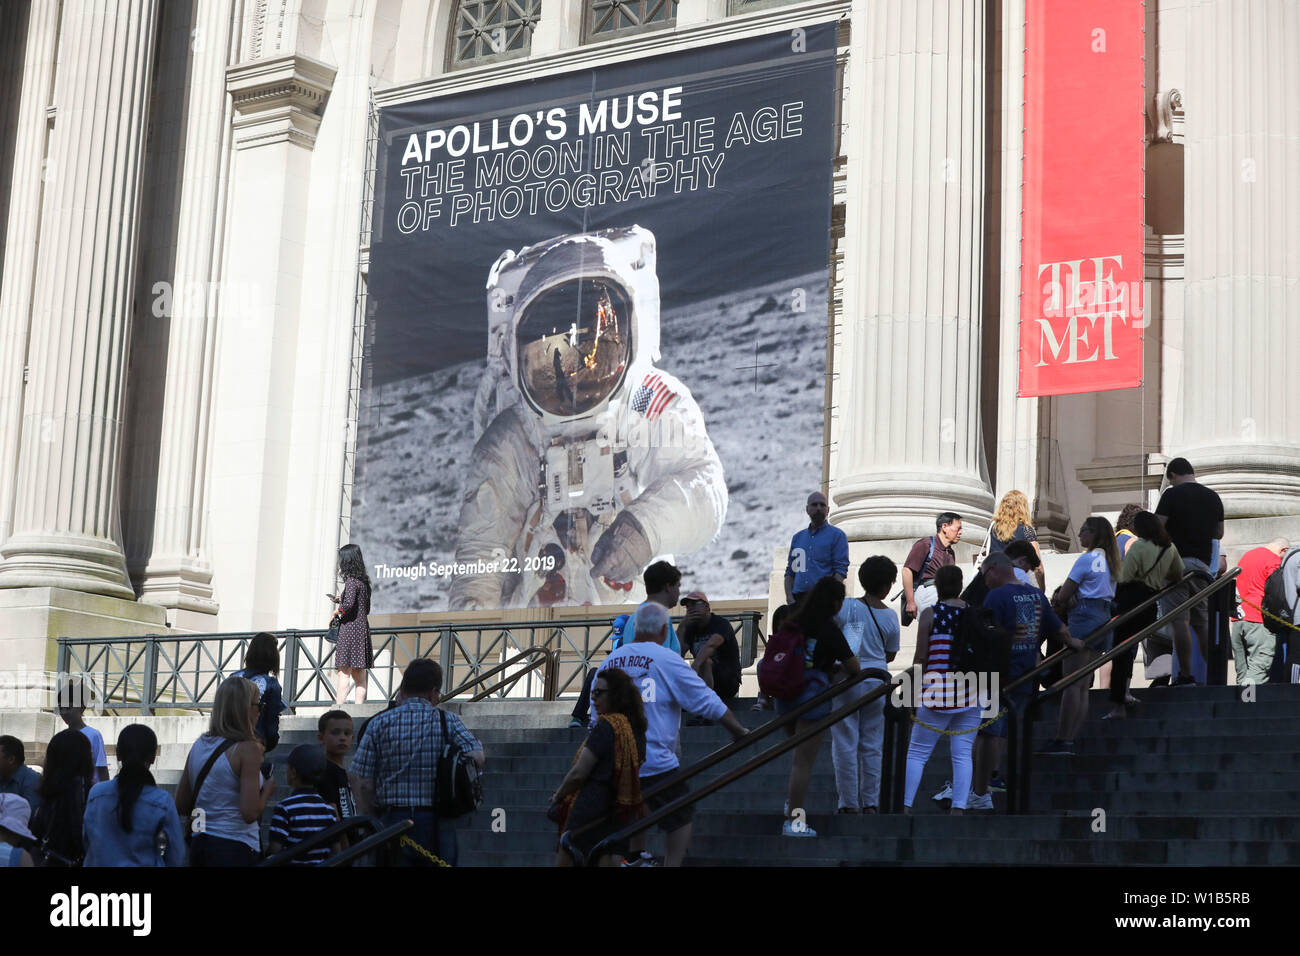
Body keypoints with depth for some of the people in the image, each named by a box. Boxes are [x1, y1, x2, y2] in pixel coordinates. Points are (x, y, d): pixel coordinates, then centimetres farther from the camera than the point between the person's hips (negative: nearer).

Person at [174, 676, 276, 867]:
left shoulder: (199, 745, 8)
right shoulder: (248, 749, -12)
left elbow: (181, 806, 11)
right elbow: (250, 813, -17)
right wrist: (267, 789, 1)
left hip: (199, 844, 7)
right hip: (235, 849, -7)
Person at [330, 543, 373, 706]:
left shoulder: (351, 580, -10)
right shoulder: (363, 581, 14)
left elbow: (349, 603, -25)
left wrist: (336, 612, -7)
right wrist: (341, 599, 22)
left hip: (350, 628, -9)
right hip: (362, 627, 9)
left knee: (344, 672, -10)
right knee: (359, 675, 7)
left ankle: (339, 707, -13)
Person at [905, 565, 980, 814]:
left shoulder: (929, 614, -3)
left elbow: (920, 658, -5)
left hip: (938, 690, -3)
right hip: (971, 692, 3)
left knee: (917, 752, 3)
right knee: (963, 754, 4)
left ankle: (905, 806, -2)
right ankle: (958, 809, -4)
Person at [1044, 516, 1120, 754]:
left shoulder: (1086, 559, -10)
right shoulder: (1109, 561, 17)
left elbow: (1064, 595, -9)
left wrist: (1060, 605, 12)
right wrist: (1066, 603, 9)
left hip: (1084, 618, -9)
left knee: (1072, 683, -10)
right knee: (1083, 685, 7)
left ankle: (1062, 740, -13)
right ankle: (1070, 740, 5)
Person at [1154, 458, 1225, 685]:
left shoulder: (1172, 494, -5)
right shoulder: (1213, 497, 13)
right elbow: (1219, 534, 21)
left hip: (1177, 562, -6)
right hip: (1203, 563, 6)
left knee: (1179, 620, -7)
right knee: (1203, 621, 10)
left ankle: (1186, 676, -11)